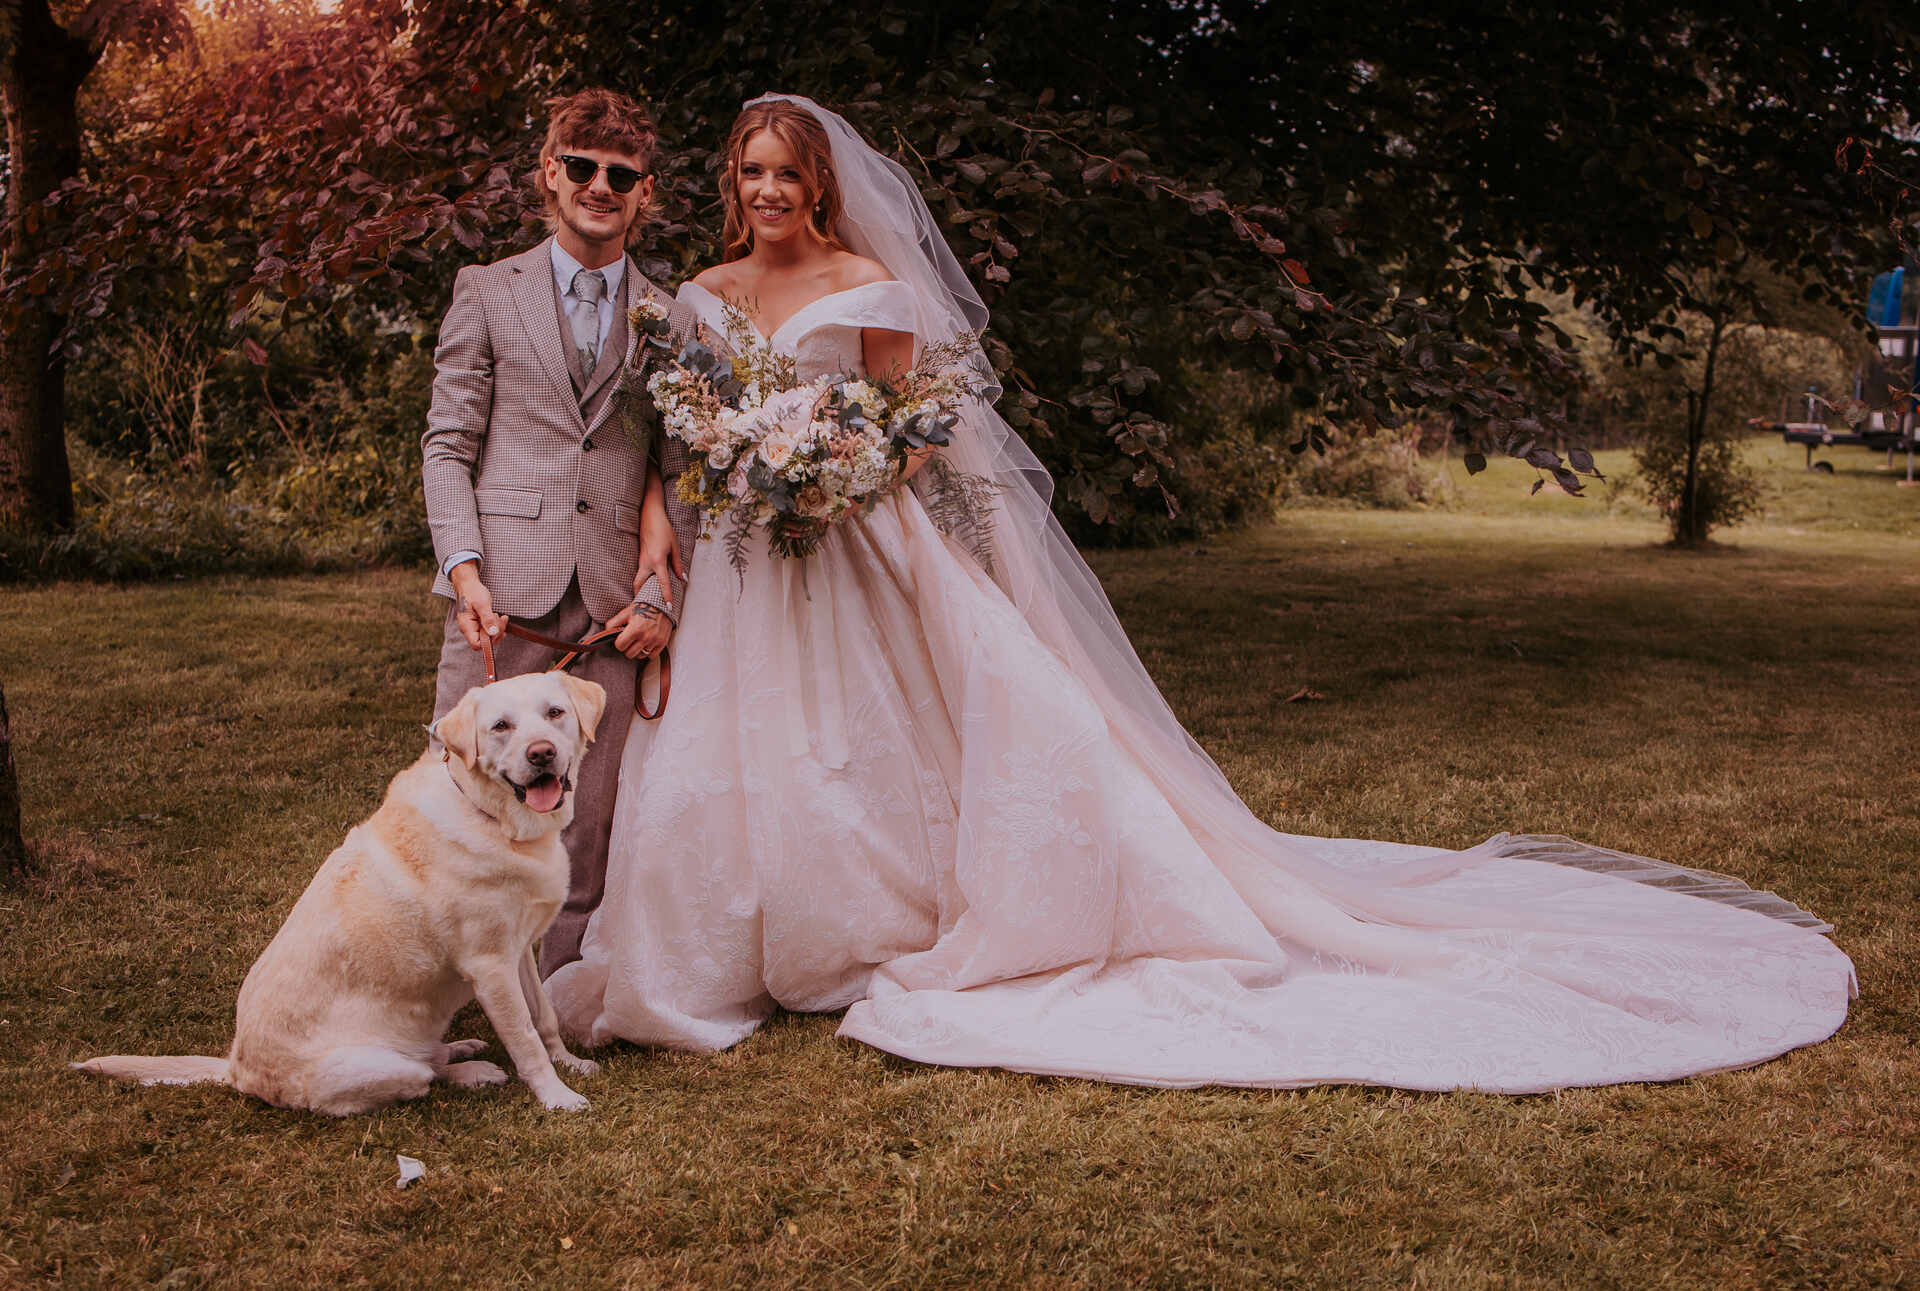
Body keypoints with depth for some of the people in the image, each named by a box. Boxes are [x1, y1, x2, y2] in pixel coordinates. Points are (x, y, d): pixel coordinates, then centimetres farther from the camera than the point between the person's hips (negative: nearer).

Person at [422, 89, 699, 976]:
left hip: (614, 598, 2)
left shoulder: (669, 320, 15)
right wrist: (463, 567, -9)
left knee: (586, 823, 2)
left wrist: (664, 595, 0)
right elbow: (447, 445, 5)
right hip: (505, 582, -1)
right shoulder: (488, 293, 11)